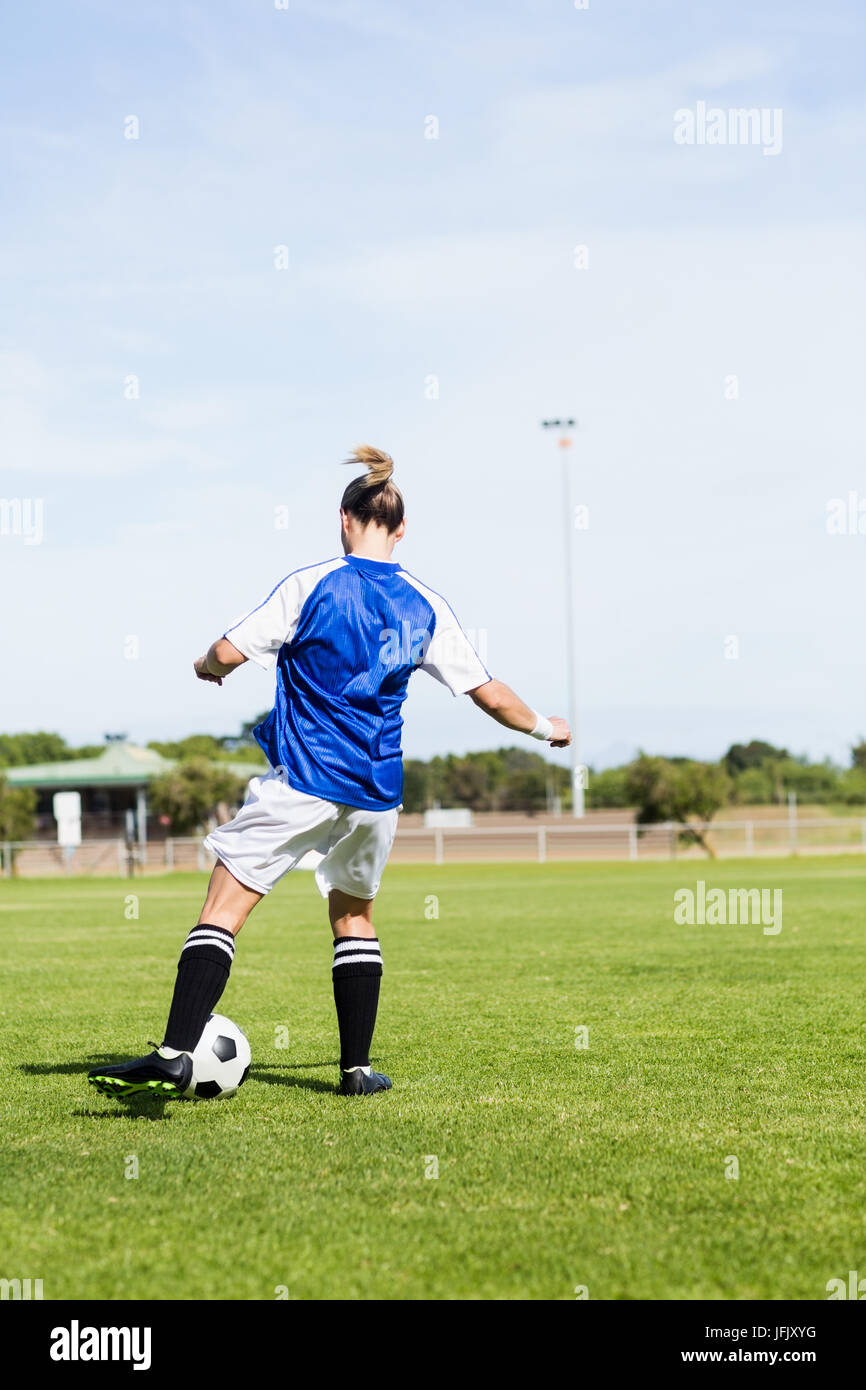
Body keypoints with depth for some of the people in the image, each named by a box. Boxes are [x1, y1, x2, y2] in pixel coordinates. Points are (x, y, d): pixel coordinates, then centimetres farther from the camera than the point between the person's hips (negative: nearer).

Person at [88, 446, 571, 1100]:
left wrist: (205, 666, 16)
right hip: (376, 791, 5)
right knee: (355, 916, 22)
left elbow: (227, 653, -8)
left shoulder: (311, 584, -6)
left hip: (302, 781, -4)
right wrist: (544, 727, 28)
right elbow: (487, 691, 10)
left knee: (223, 910, -5)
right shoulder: (426, 605, 6)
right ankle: (358, 1067, 21)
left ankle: (176, 1052, -17)